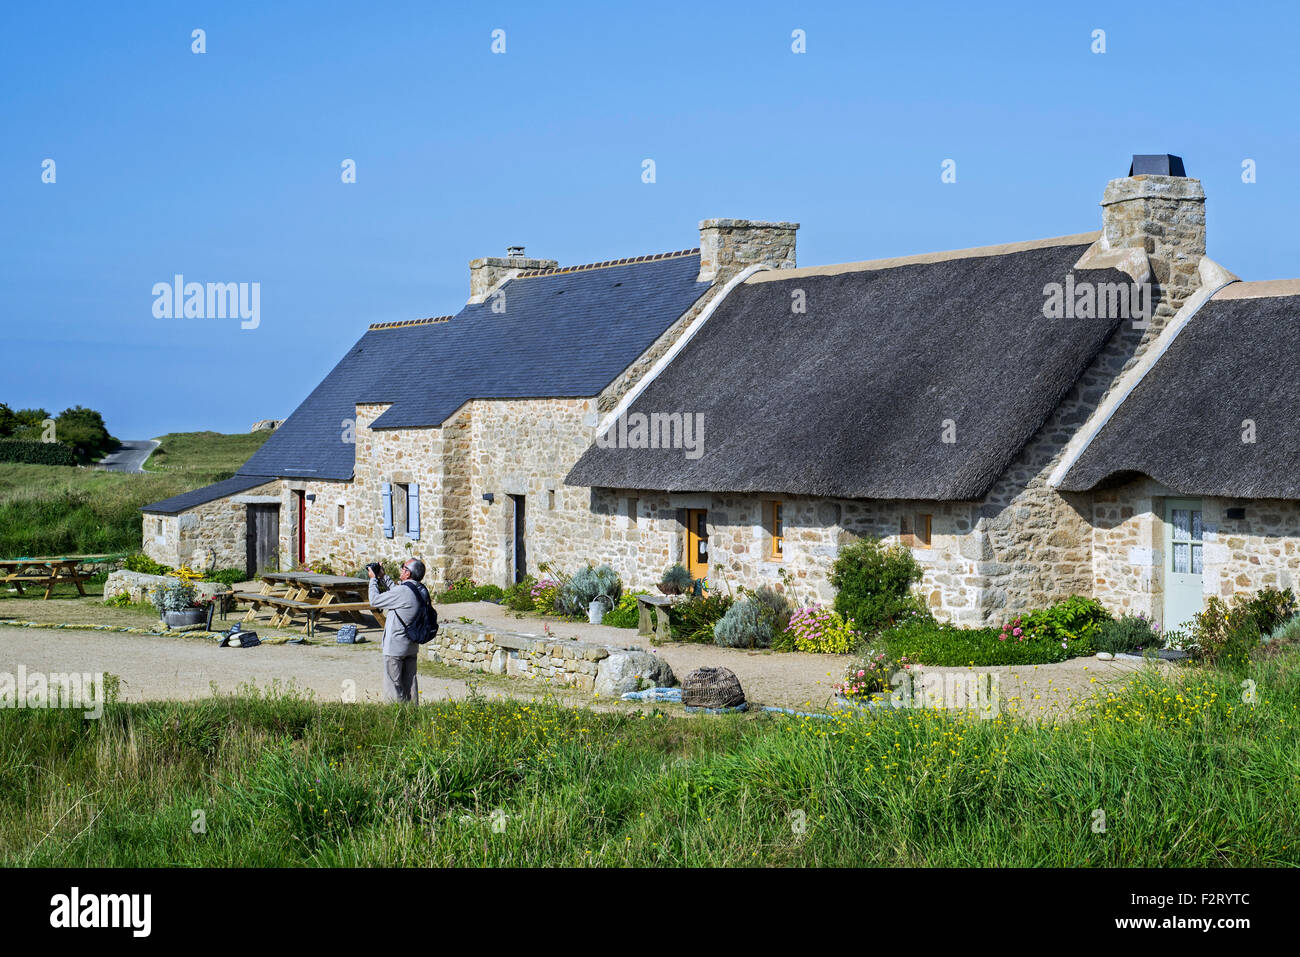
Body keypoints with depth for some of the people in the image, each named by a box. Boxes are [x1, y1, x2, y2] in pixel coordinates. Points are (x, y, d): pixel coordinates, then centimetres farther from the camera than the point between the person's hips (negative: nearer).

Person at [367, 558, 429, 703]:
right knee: (410, 682, 14)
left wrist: (373, 579, -1)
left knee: (393, 684, 1)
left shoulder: (403, 591, -24)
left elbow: (375, 600, -13)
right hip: (412, 646, 8)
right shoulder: (420, 591, 1)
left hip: (395, 646, -8)